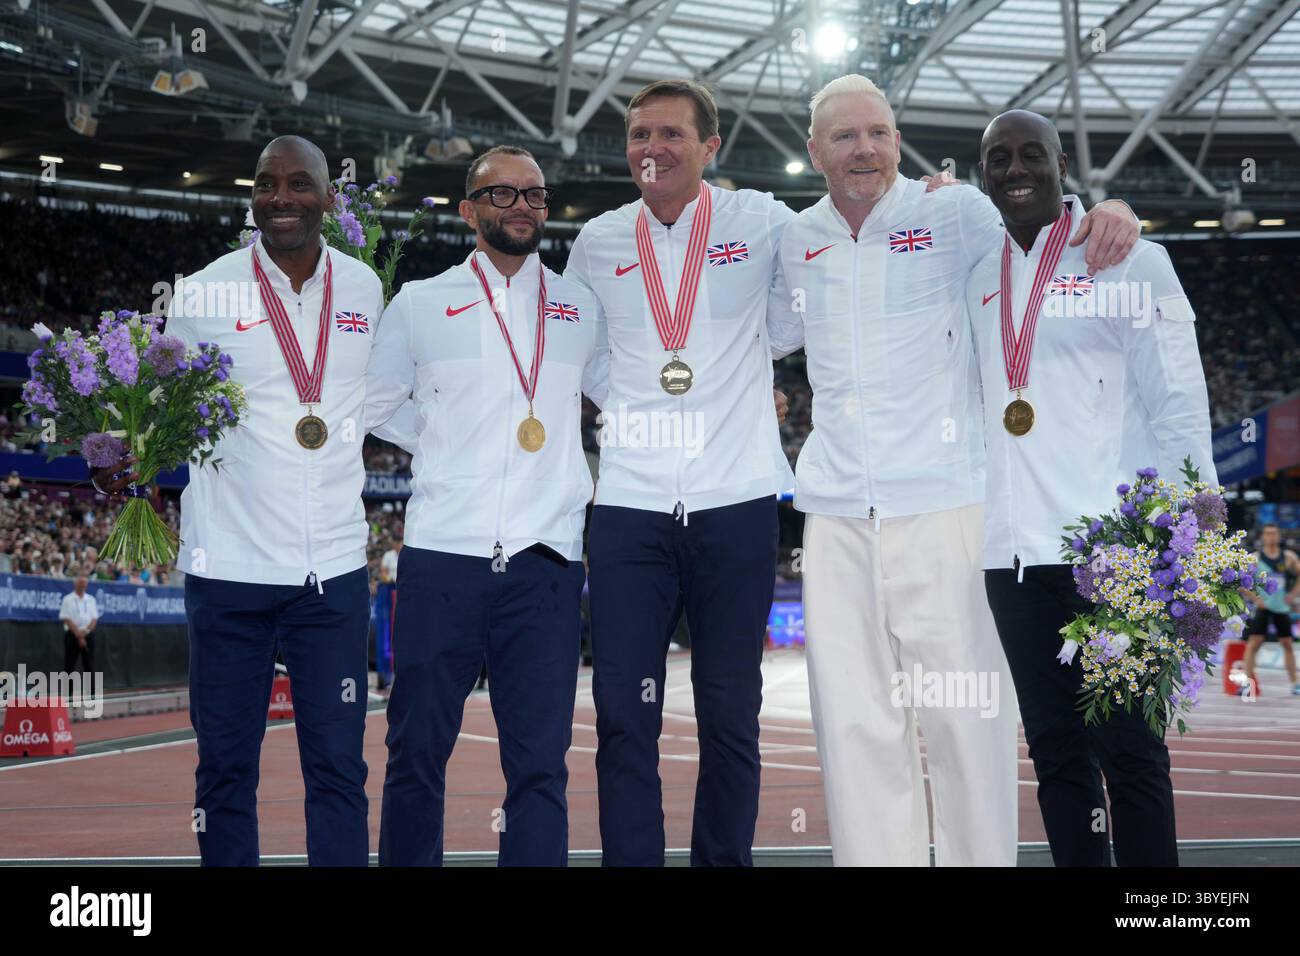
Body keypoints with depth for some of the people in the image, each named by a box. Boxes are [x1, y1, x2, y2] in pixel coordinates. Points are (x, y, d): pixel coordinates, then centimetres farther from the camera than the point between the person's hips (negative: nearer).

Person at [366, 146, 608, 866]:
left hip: (545, 561, 1)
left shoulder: (582, 311, 15)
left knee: (539, 760, -1)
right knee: (417, 750, 2)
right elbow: (358, 408, 13)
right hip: (442, 555, -1)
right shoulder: (422, 304, 11)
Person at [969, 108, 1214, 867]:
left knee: (1128, 751, -4)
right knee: (1055, 750, 9)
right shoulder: (980, 278, 15)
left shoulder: (1126, 260, 0)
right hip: (1014, 554, 5)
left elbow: (1177, 404, -5)